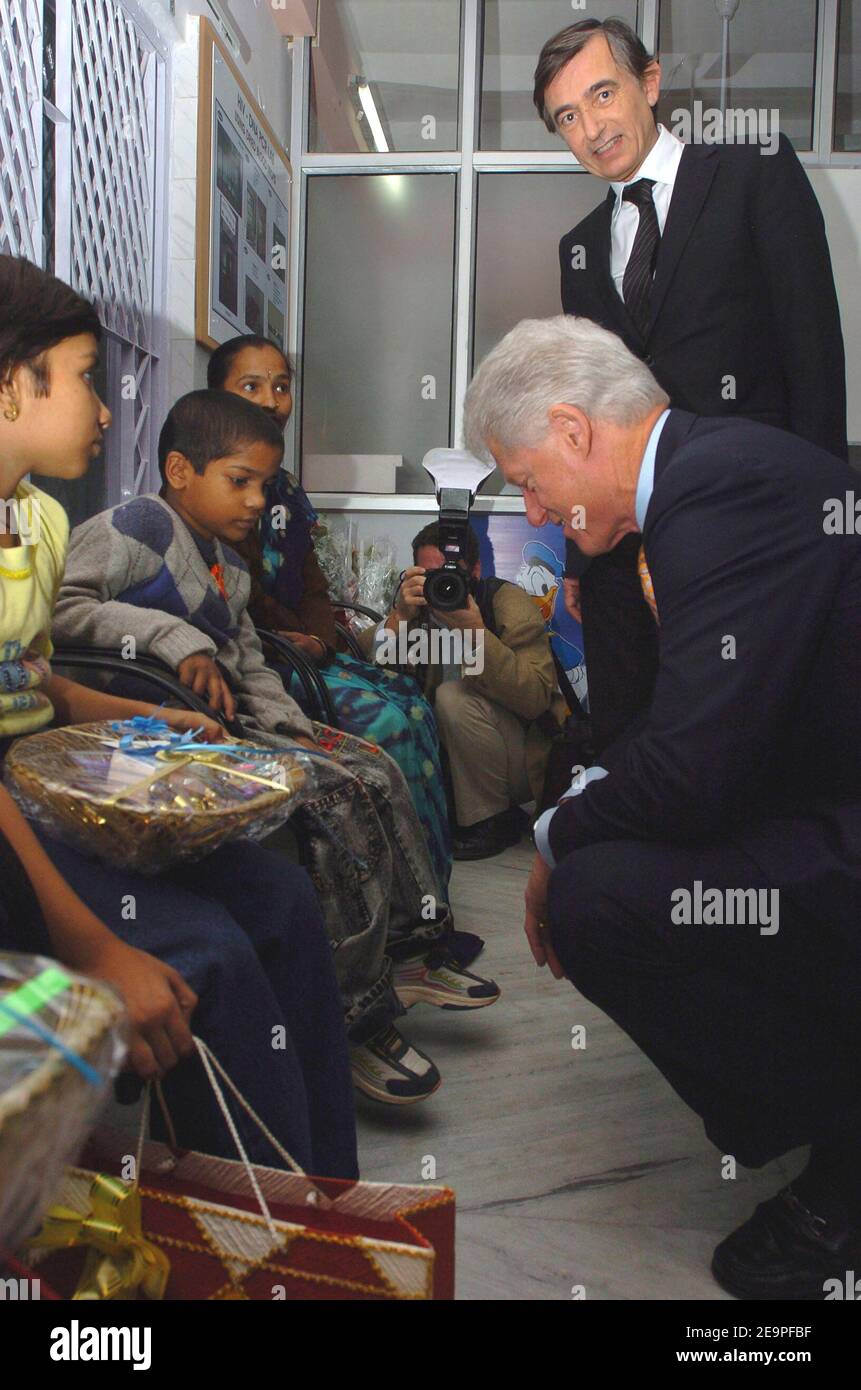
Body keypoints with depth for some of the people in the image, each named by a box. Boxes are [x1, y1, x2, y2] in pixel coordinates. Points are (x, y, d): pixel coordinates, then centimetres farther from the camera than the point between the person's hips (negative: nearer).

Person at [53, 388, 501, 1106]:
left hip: (237, 723, 10)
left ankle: (413, 950, 12)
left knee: (375, 769, 1)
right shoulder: (136, 527, -6)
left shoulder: (229, 566, 23)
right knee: (335, 796, -23)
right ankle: (359, 1017, -16)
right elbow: (61, 609, -20)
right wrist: (172, 637, -25)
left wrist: (292, 728, 6)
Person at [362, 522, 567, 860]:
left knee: (454, 696, -28)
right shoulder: (419, 607, -2)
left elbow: (536, 697, -30)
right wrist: (399, 616, -30)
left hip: (528, 755, -5)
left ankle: (491, 823, -12)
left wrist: (476, 632, -35)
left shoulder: (508, 600, -14)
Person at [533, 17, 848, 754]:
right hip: (621, 538, 5)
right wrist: (578, 555, 14)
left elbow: (813, 340, -5)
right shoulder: (583, 245, 18)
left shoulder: (756, 170, 3)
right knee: (622, 743, 7)